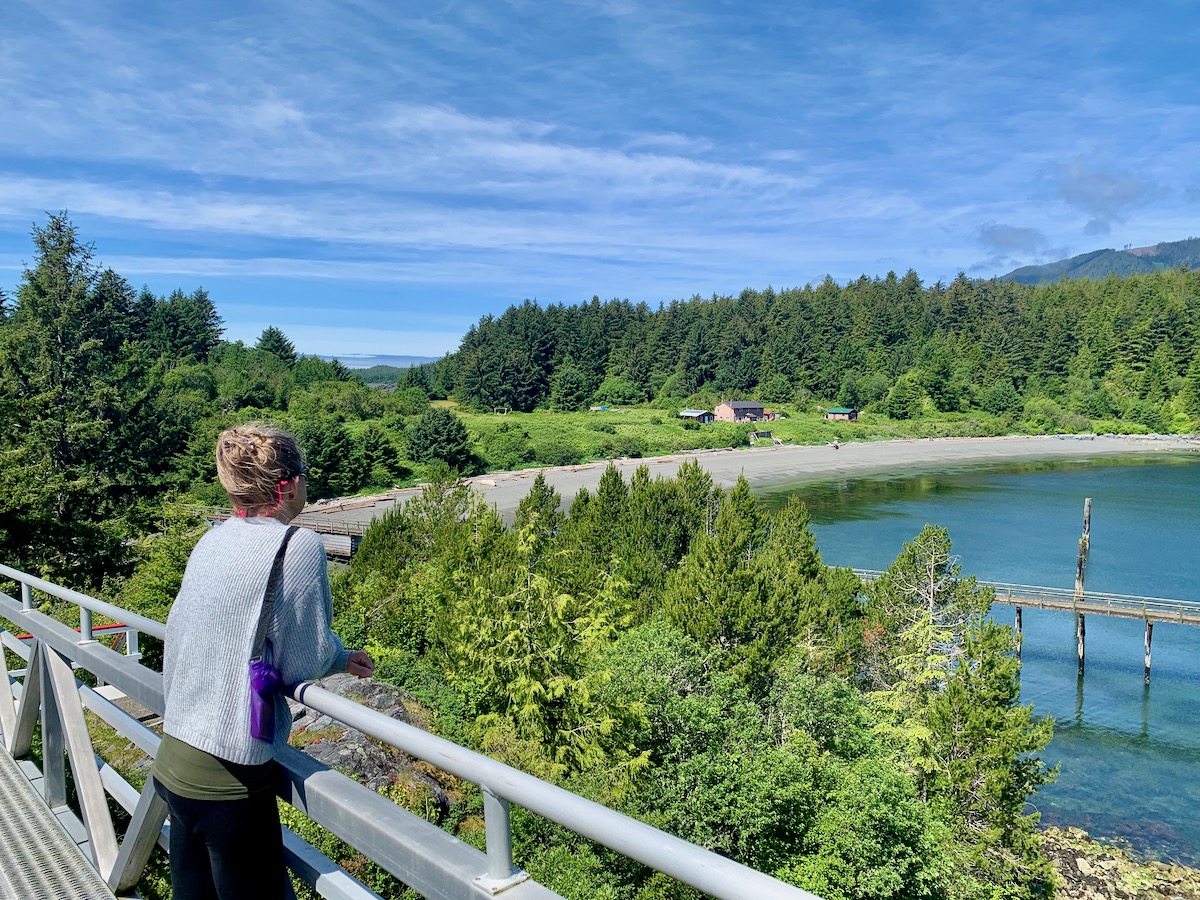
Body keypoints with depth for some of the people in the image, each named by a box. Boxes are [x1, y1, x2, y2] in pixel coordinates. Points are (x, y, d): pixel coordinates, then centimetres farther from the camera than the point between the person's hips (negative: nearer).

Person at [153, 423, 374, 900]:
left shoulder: (211, 540, 3)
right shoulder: (298, 547, -18)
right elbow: (303, 665, -13)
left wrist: (340, 658, 18)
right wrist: (341, 656, 10)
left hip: (174, 759, 7)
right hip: (227, 777, -7)